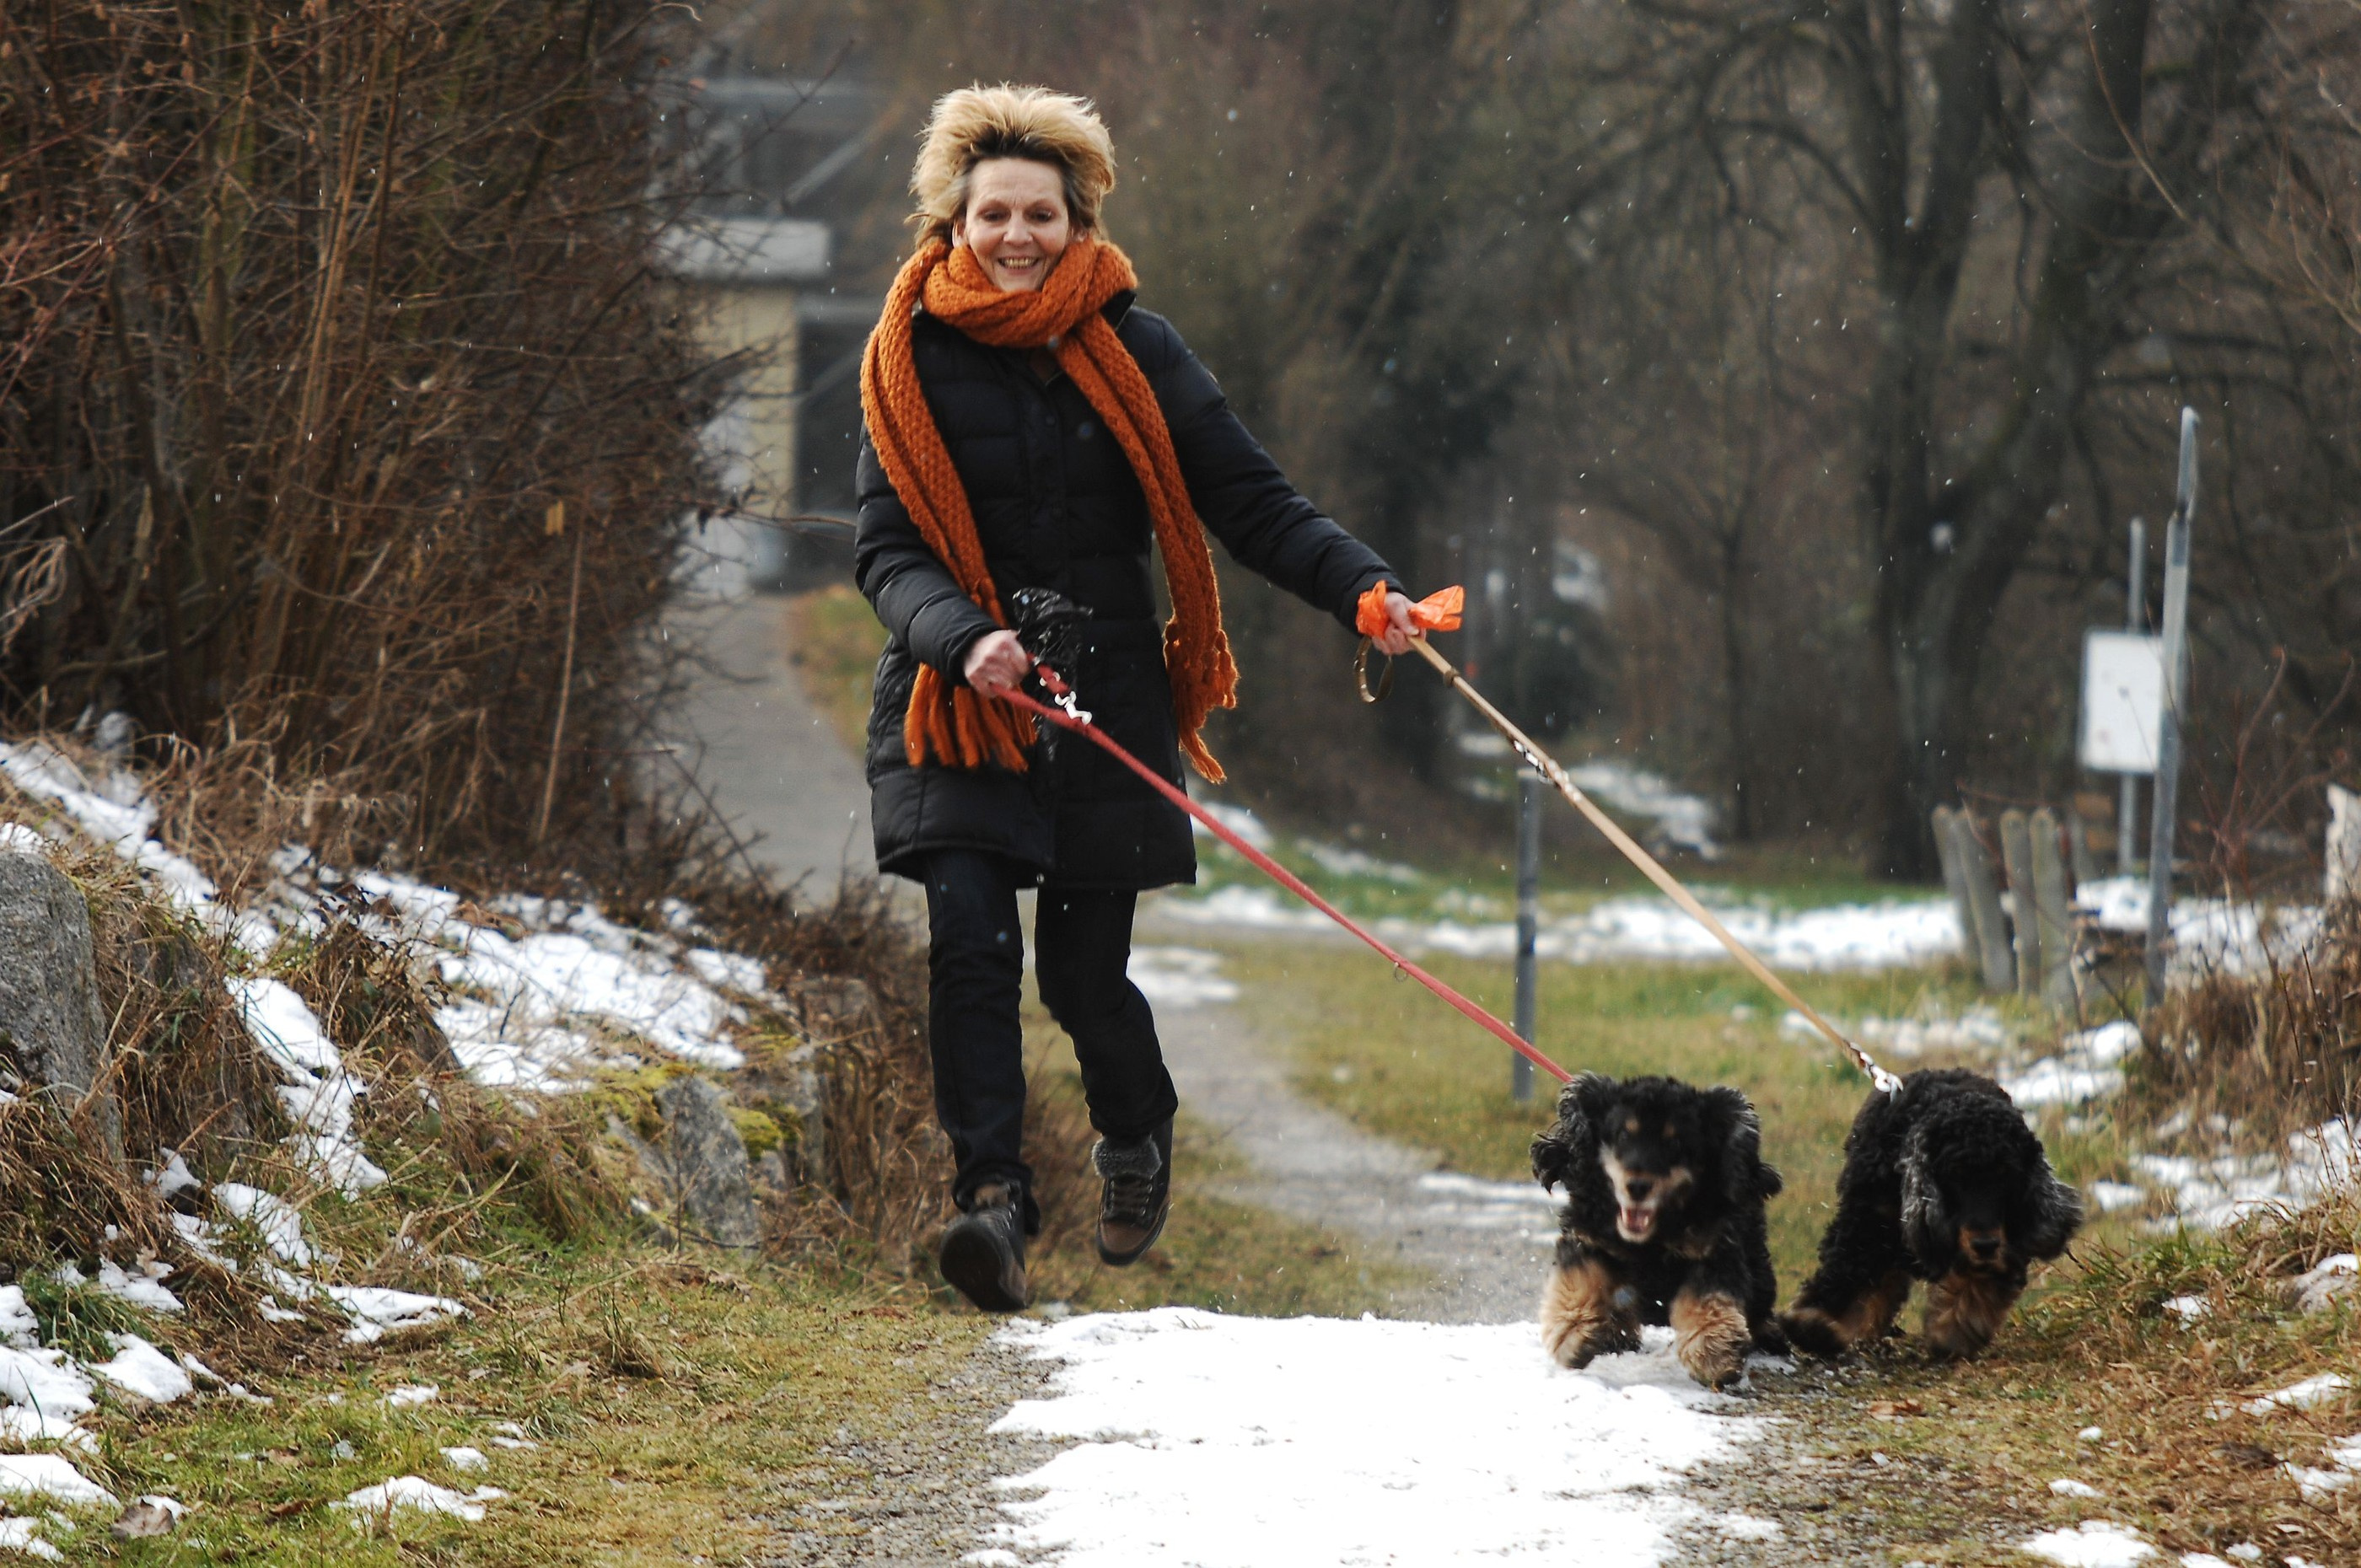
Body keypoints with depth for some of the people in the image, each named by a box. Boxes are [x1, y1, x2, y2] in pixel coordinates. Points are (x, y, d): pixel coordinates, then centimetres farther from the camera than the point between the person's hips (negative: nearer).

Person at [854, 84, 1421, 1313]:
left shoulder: (1132, 352, 1)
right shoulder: (914, 359, -1)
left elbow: (1250, 502, -1)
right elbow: (886, 550, -6)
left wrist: (1361, 588, -18)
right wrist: (960, 637, -27)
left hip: (1105, 703, 0)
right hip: (954, 705, 0)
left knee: (1084, 973, 2)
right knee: (970, 937, -19)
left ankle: (1138, 1138, 33)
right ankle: (992, 1193, -17)